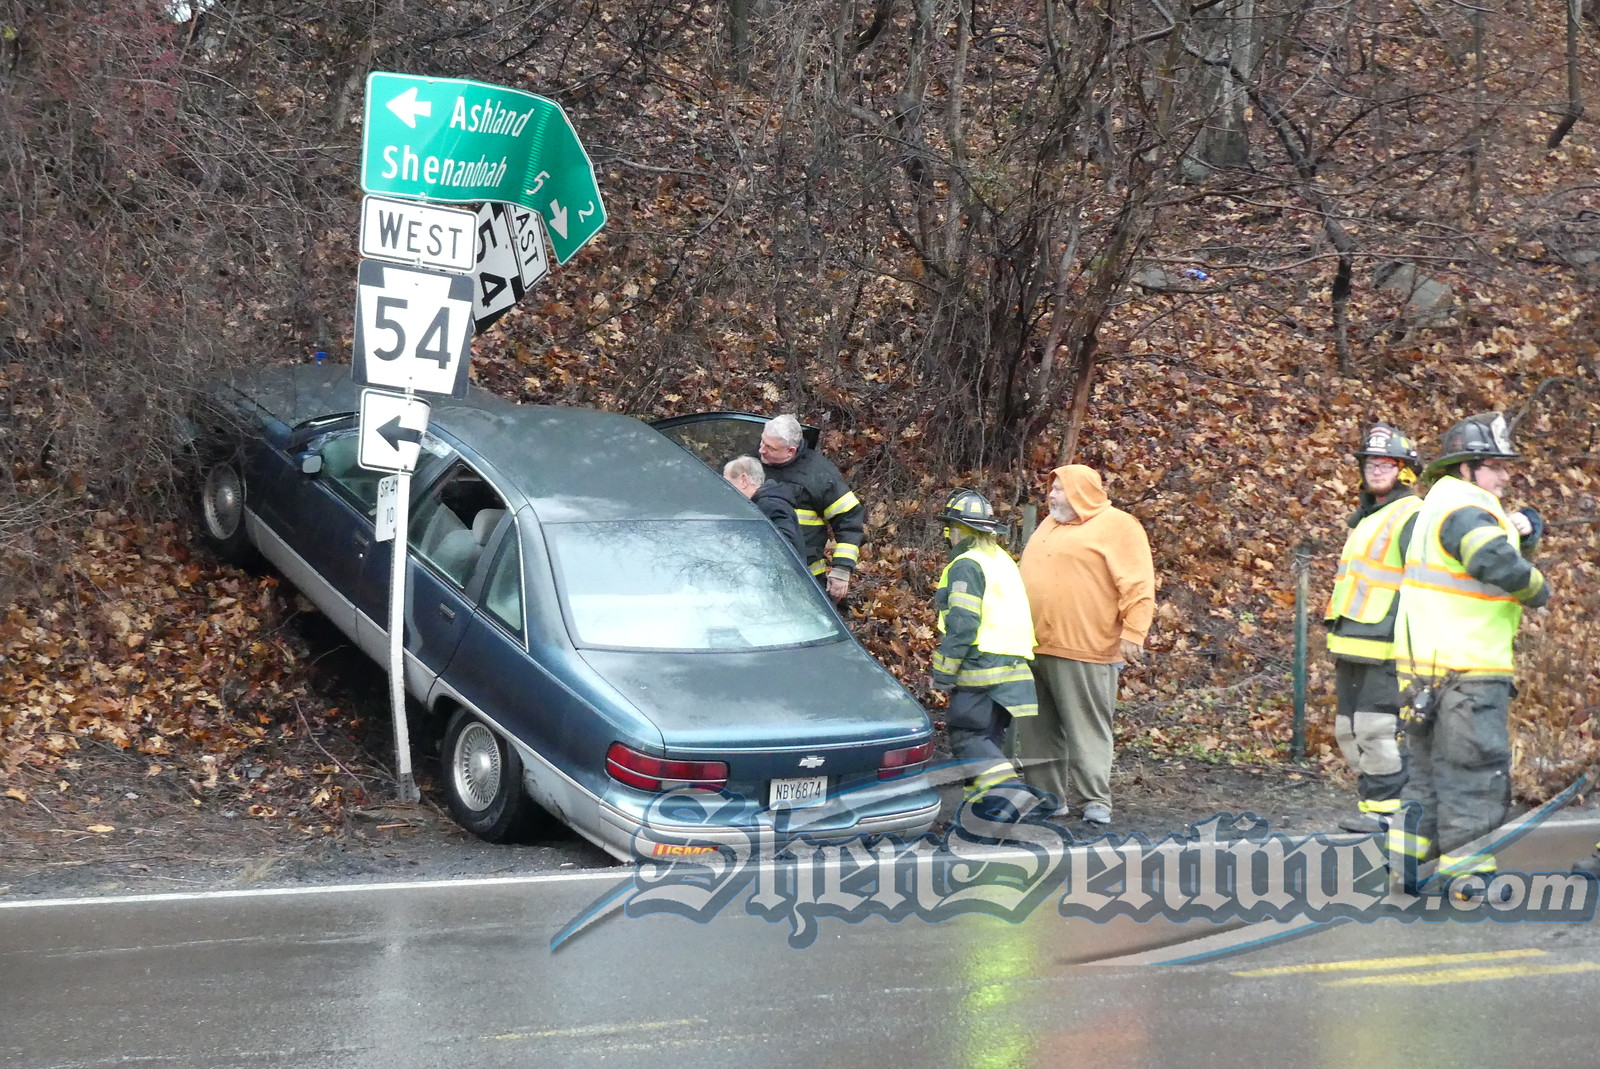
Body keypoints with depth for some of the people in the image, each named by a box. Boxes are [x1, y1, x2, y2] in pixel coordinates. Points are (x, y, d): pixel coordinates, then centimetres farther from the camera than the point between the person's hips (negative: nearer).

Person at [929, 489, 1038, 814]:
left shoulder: (966, 566, -11)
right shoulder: (1003, 562, 19)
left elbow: (961, 626, -18)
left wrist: (943, 674, -12)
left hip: (980, 669, -9)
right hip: (1012, 665, 9)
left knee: (967, 736, -6)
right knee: (986, 737, 13)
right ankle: (983, 803, 14)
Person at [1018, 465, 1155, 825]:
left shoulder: (1116, 526, -4)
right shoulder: (1049, 525, 21)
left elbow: (1138, 585, -11)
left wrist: (1133, 633, -18)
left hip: (1083, 650, -8)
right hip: (1035, 646, 8)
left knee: (1087, 728, -5)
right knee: (1039, 730, 10)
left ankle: (1096, 801, -2)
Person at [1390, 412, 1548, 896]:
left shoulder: (1449, 503, 18)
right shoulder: (1465, 508, -15)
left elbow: (1507, 547, 22)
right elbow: (1502, 565, -29)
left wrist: (1525, 529, 1)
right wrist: (1538, 590, -11)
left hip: (1429, 668, 11)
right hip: (1463, 670, -11)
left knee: (1431, 767, 16)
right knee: (1475, 769, -5)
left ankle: (1408, 863, 21)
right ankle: (1469, 874, -2)